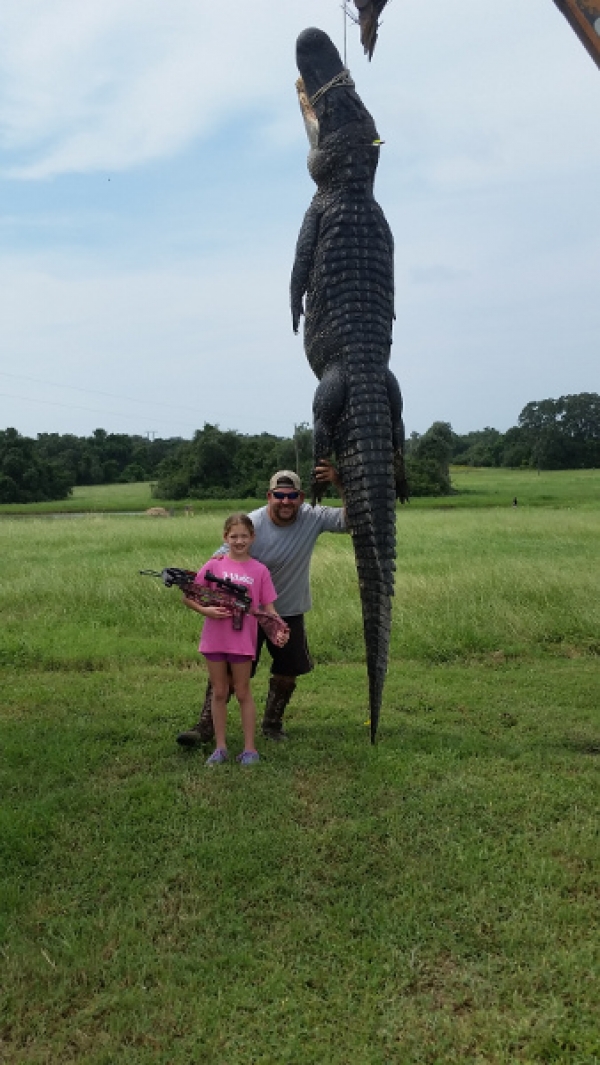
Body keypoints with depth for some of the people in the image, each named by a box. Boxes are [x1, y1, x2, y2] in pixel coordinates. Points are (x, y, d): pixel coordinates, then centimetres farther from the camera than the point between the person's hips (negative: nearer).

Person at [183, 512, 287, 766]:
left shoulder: (259, 570, -1)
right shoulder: (215, 565, 0)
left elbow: (268, 607, -1)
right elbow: (188, 596, 2)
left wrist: (278, 631, -17)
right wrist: (205, 610, -15)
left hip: (243, 640, -1)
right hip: (214, 638, 2)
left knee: (243, 693, 8)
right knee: (219, 693, 12)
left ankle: (249, 748, 18)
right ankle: (220, 747, 23)